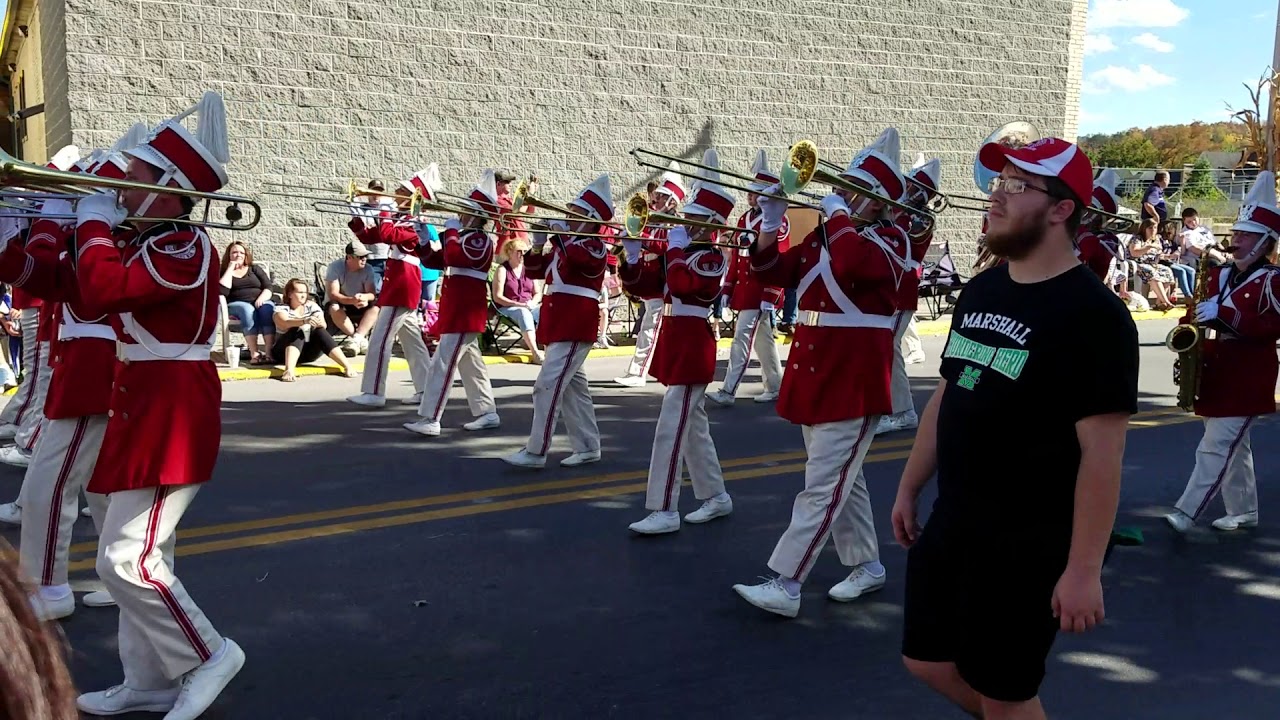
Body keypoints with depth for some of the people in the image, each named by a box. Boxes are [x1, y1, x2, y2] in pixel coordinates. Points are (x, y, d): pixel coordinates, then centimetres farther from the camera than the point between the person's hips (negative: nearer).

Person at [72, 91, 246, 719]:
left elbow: (103, 290, -29)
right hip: (146, 402, 11)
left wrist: (93, 224, -12)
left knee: (126, 560, -10)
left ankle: (208, 655, 6)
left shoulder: (184, 246, -18)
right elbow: (100, 290, 15)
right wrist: (100, 228, 3)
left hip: (172, 408, -11)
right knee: (140, 552, 15)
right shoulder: (148, 240, 14)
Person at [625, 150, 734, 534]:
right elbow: (647, 286, 12)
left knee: (671, 427, -10)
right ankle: (716, 496, 27)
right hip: (676, 341, 10)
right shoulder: (684, 252, 13)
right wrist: (633, 255, 0)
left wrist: (675, 247, -19)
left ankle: (665, 511, -6)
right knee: (693, 424, 15)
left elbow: (680, 285, -31)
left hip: (692, 345, -10)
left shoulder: (713, 257, -13)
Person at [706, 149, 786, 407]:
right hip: (743, 289, 8)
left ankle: (728, 392, -10)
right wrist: (727, 290, 13)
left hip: (760, 292, -8)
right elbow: (735, 257, 16)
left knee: (742, 337, -11)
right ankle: (775, 388, 27)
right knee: (763, 340, 16)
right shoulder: (744, 218, 13)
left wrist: (769, 298, -20)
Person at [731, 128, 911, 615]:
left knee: (822, 486, -7)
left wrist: (837, 216, -16)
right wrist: (770, 226, -5)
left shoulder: (890, 241, -8)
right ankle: (867, 566, 30)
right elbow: (773, 273, 10)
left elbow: (852, 263, -31)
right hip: (815, 371, 8)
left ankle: (785, 586, -7)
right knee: (841, 479, 16)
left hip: (854, 379, -8)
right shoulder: (824, 235, 13)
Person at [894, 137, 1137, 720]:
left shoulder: (1093, 314, -18)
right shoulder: (981, 290, 6)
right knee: (927, 660, 18)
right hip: (953, 521, 8)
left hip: (1030, 540, -7)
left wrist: (1084, 568, -20)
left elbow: (1102, 450, -20)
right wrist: (909, 487, 16)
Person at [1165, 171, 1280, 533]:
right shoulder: (1219, 275, 13)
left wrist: (1222, 312, -27)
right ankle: (1244, 512, 27)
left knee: (1216, 447, -10)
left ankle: (1186, 513, -11)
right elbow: (1197, 313, 20)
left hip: (1245, 380, -8)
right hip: (1214, 375, 8)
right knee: (1233, 446, 16)